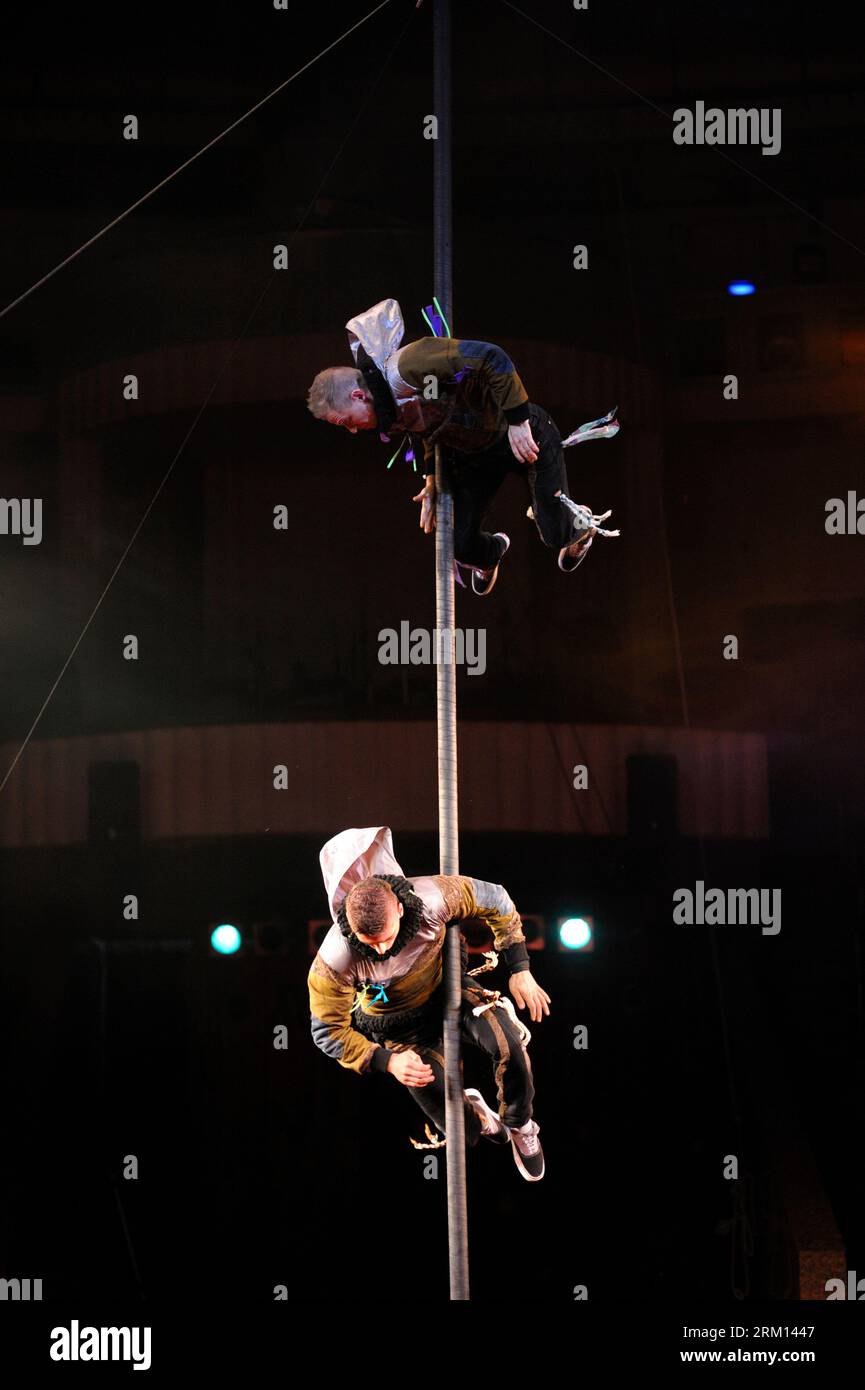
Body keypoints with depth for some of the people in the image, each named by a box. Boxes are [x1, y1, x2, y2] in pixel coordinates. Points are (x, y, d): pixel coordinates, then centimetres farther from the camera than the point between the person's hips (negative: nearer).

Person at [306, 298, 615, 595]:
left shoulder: (407, 366, -36)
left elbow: (491, 358, -37)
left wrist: (517, 420, -36)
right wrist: (431, 481, 10)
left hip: (526, 435, -7)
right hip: (475, 455, 7)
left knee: (555, 535, -2)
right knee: (462, 546, 3)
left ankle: (581, 524, 38)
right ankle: (492, 554, 42)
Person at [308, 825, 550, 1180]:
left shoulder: (430, 898, -33)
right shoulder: (334, 963, -36)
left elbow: (495, 901, -14)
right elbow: (328, 1032, -20)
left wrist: (520, 971, -15)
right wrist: (387, 1061, -32)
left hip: (448, 987, 2)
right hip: (398, 1023, -2)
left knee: (508, 1045, -26)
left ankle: (518, 1124, 8)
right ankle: (473, 1113, 35)